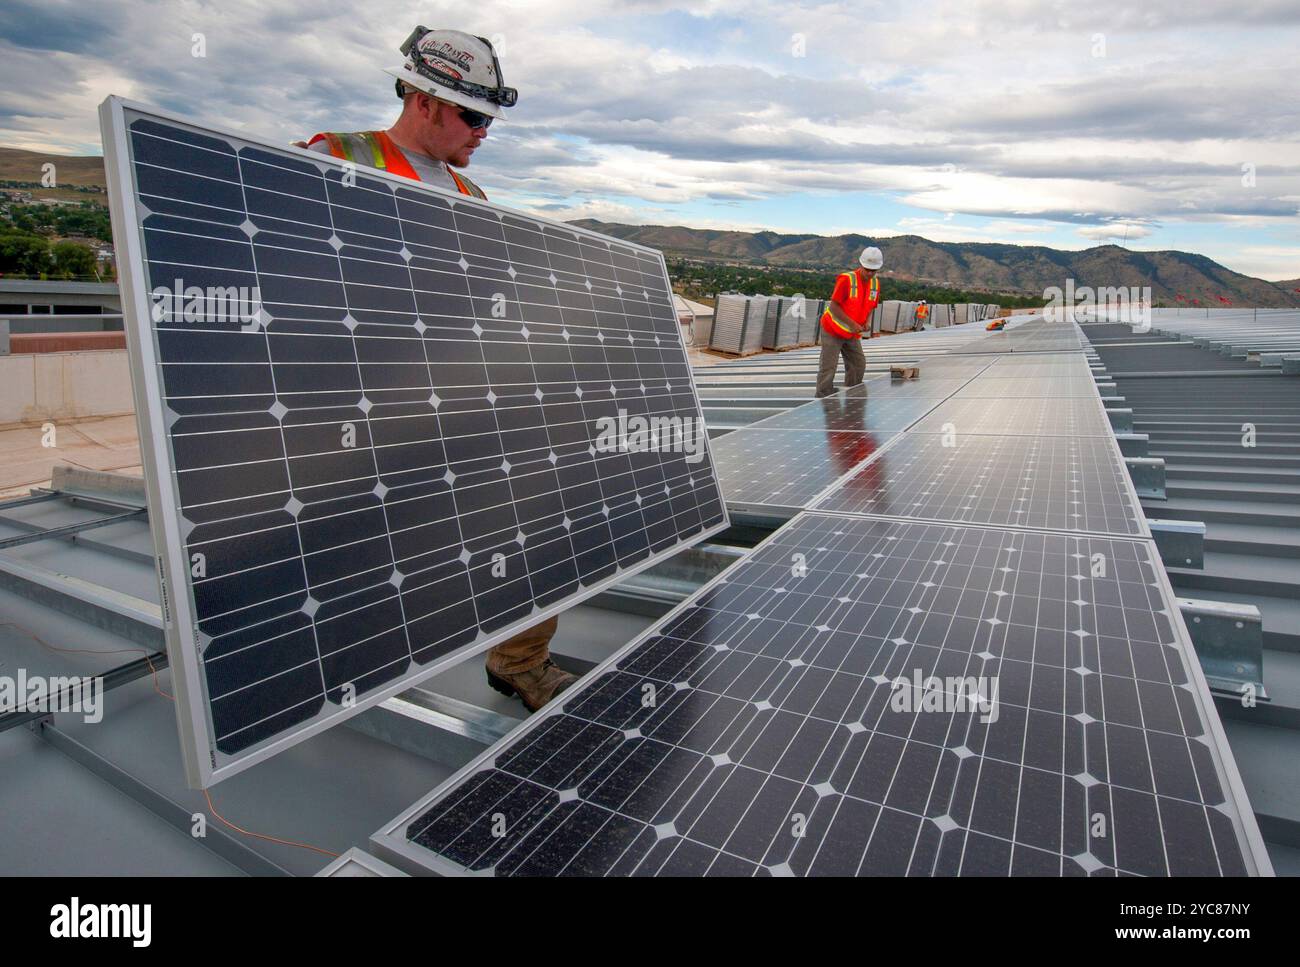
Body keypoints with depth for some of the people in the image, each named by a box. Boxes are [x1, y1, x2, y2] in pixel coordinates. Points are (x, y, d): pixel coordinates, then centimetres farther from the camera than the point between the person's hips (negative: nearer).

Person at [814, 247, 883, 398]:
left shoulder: (875, 283, 1)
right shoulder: (846, 279, -20)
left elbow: (869, 308, 11)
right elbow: (834, 306, -21)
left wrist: (867, 323, -9)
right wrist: (852, 324, -25)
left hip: (852, 334, 7)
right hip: (833, 330, -7)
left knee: (858, 365, 7)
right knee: (828, 368, -8)